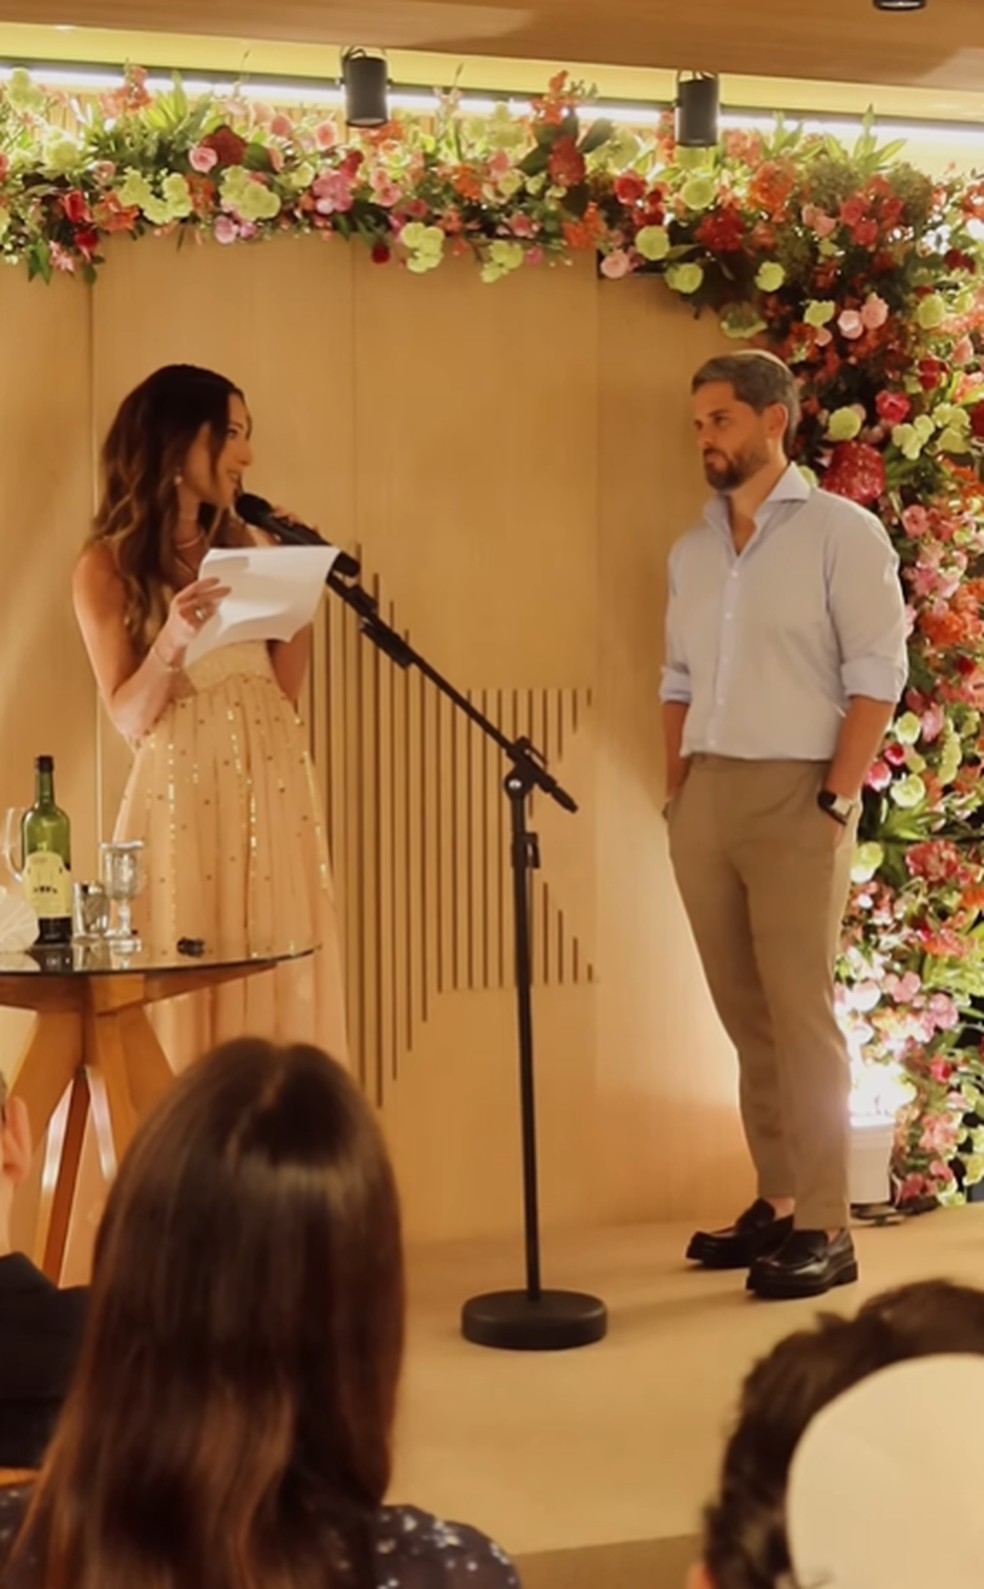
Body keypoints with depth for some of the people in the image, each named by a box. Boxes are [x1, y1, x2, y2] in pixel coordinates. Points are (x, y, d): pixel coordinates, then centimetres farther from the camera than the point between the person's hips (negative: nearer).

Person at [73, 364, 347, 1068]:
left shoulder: (244, 545, 13)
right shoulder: (108, 567, -1)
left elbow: (285, 692, 11)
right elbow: (130, 718, -7)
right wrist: (172, 639, -23)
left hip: (276, 792, 5)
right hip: (185, 798, -5)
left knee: (280, 1000, 3)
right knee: (187, 1009, -3)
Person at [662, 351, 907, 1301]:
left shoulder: (840, 531, -2)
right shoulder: (693, 549, 16)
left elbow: (876, 673, -8)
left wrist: (836, 802, -14)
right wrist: (677, 793, 9)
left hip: (792, 795, -6)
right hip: (706, 798, 6)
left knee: (799, 1011, -7)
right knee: (745, 1014, 8)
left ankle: (824, 1229, -3)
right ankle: (775, 1204, 16)